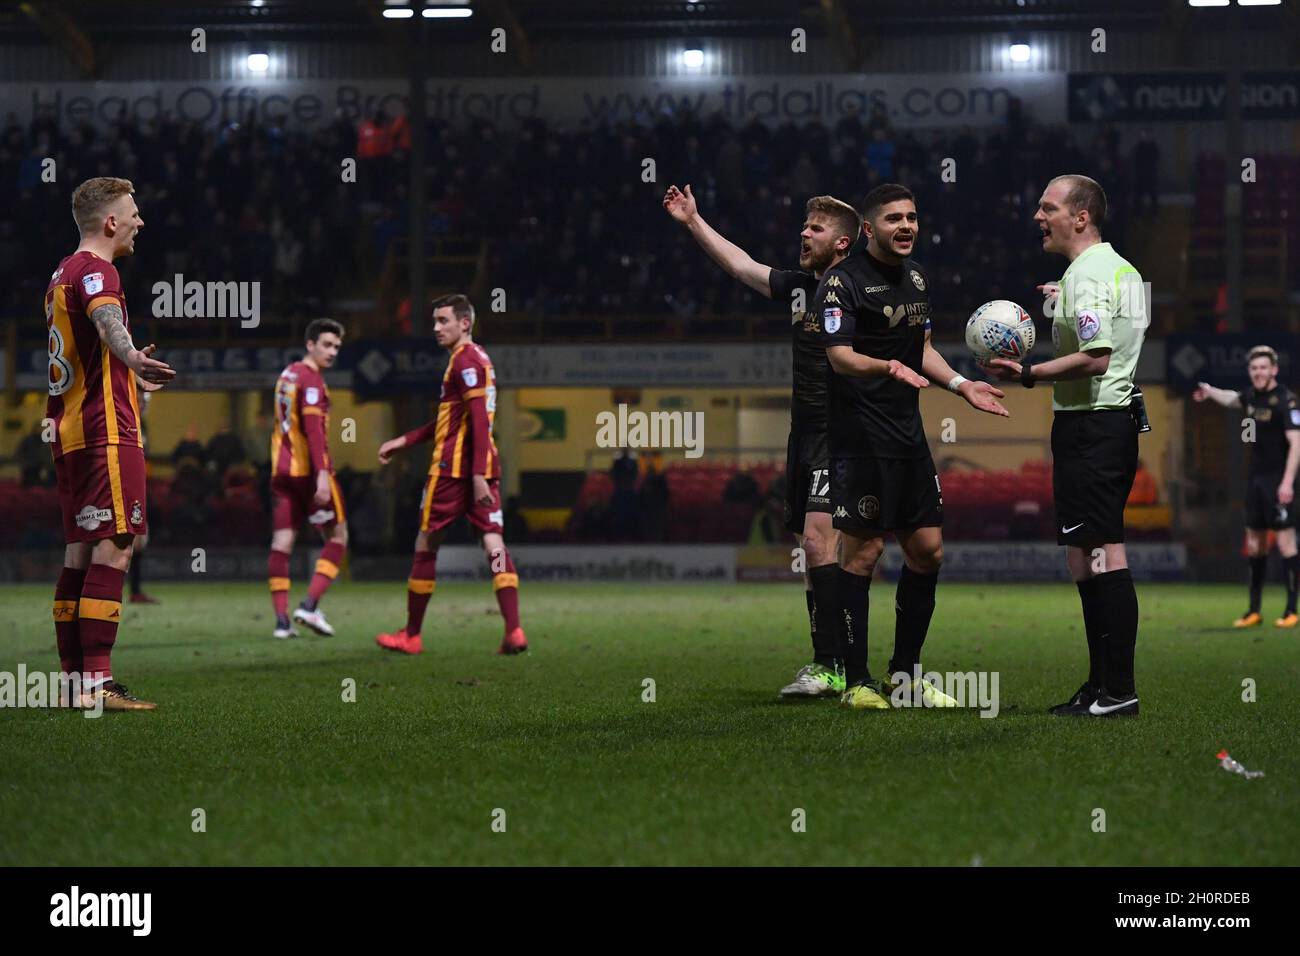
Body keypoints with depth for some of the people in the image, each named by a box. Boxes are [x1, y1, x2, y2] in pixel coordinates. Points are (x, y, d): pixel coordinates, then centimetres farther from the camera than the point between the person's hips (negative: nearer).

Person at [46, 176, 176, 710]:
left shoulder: (63, 274, 20)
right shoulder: (94, 271, -11)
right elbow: (108, 321, -34)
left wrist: (127, 374, 59)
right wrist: (133, 358, -56)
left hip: (69, 427, 10)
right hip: (106, 431, -10)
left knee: (80, 552, 11)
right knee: (113, 549, -13)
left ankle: (74, 680, 12)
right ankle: (97, 684, -19)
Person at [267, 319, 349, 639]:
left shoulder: (287, 375, 17)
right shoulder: (310, 378, -10)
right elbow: (313, 427, -19)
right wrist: (322, 474, -25)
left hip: (282, 470, 8)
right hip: (309, 470, -8)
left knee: (282, 542, 2)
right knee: (337, 536, 3)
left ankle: (282, 620, -3)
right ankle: (310, 606, -8)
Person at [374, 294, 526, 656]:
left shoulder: (465, 360, -11)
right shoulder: (477, 358, 20)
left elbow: (479, 418, -19)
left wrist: (477, 474, -24)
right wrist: (403, 441, 27)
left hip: (454, 467, -9)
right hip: (483, 467, 9)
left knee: (425, 545, 3)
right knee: (494, 543, -1)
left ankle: (411, 635, 10)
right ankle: (514, 631, -14)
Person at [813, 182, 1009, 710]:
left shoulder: (915, 275, 16)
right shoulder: (842, 280, -10)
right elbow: (839, 355, -20)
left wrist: (962, 385, 15)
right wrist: (887, 367, -37)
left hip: (908, 433, 8)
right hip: (860, 434, -8)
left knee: (928, 548, 8)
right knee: (863, 550, -6)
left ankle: (905, 673, 20)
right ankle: (856, 681, 1)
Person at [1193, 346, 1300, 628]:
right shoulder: (1252, 396, 10)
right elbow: (1233, 399, 37)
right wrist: (1210, 391, 34)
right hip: (1256, 478, 8)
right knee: (1254, 544, 10)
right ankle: (1254, 611, 17)